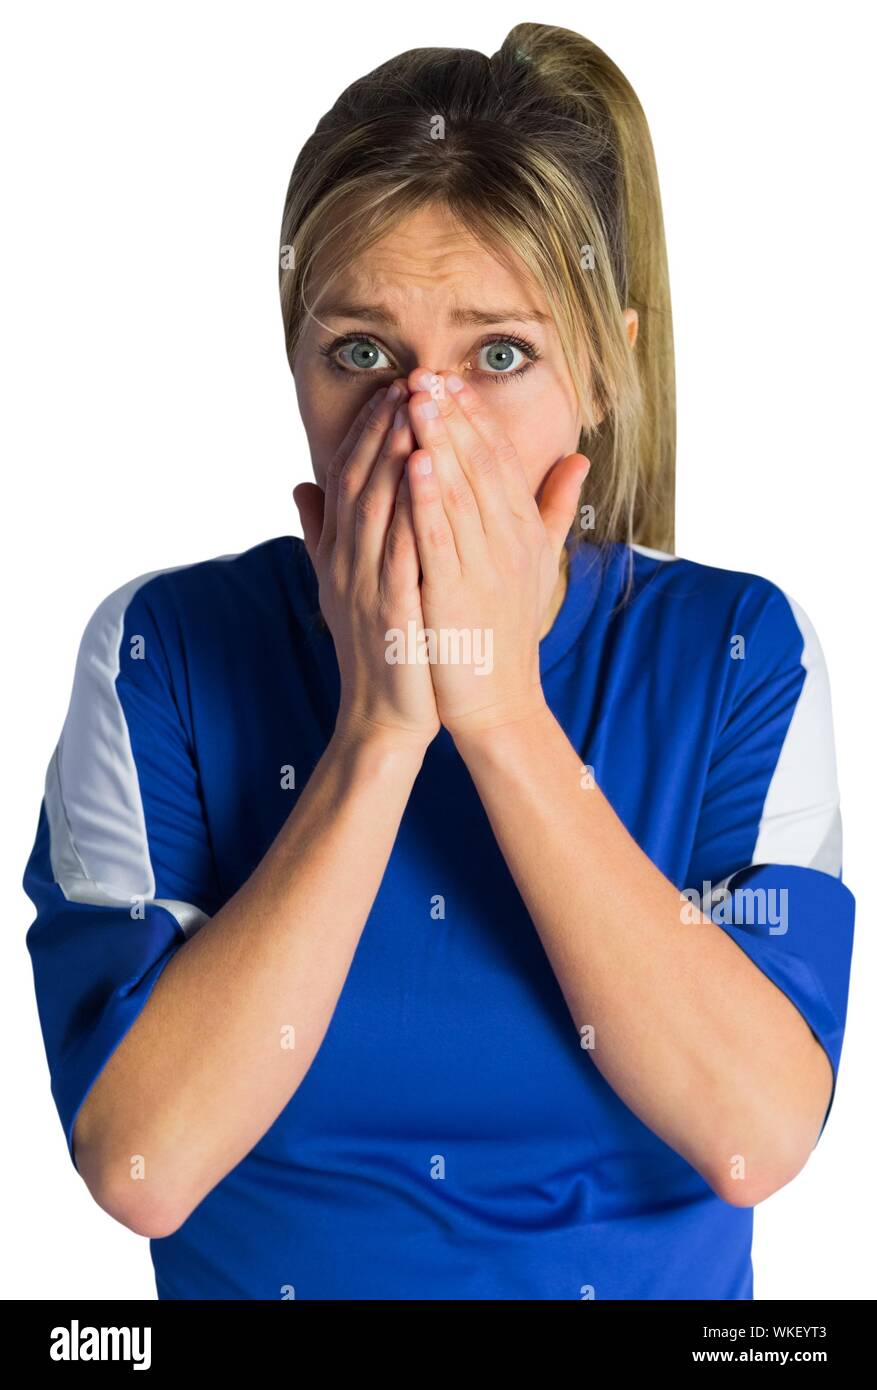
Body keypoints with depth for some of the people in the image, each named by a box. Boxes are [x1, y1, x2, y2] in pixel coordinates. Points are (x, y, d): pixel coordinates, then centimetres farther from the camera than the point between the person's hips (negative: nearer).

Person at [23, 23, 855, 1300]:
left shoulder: (738, 652, -6)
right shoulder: (163, 650, -7)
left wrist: (502, 710, -19)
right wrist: (378, 730, -20)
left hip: (651, 1273, 0)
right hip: (261, 1274, 0)